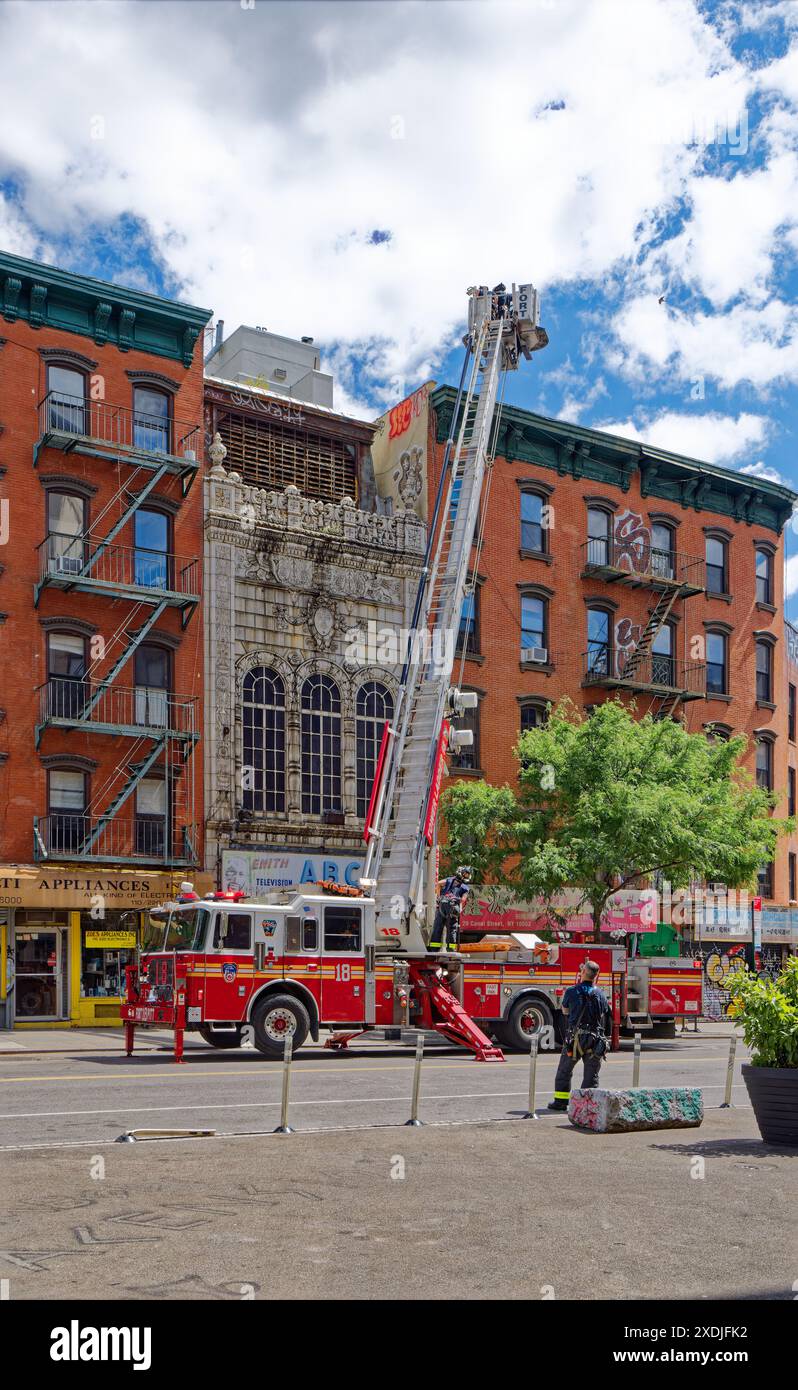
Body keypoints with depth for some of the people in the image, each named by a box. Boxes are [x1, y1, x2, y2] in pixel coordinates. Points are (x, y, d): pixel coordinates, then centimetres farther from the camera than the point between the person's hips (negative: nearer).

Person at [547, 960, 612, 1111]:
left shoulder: (572, 991, -5)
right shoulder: (601, 995, 2)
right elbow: (607, 1018, 8)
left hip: (575, 1038, -1)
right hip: (596, 1040, 2)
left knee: (564, 1071, 13)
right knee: (591, 1074, 10)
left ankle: (561, 1101, 14)